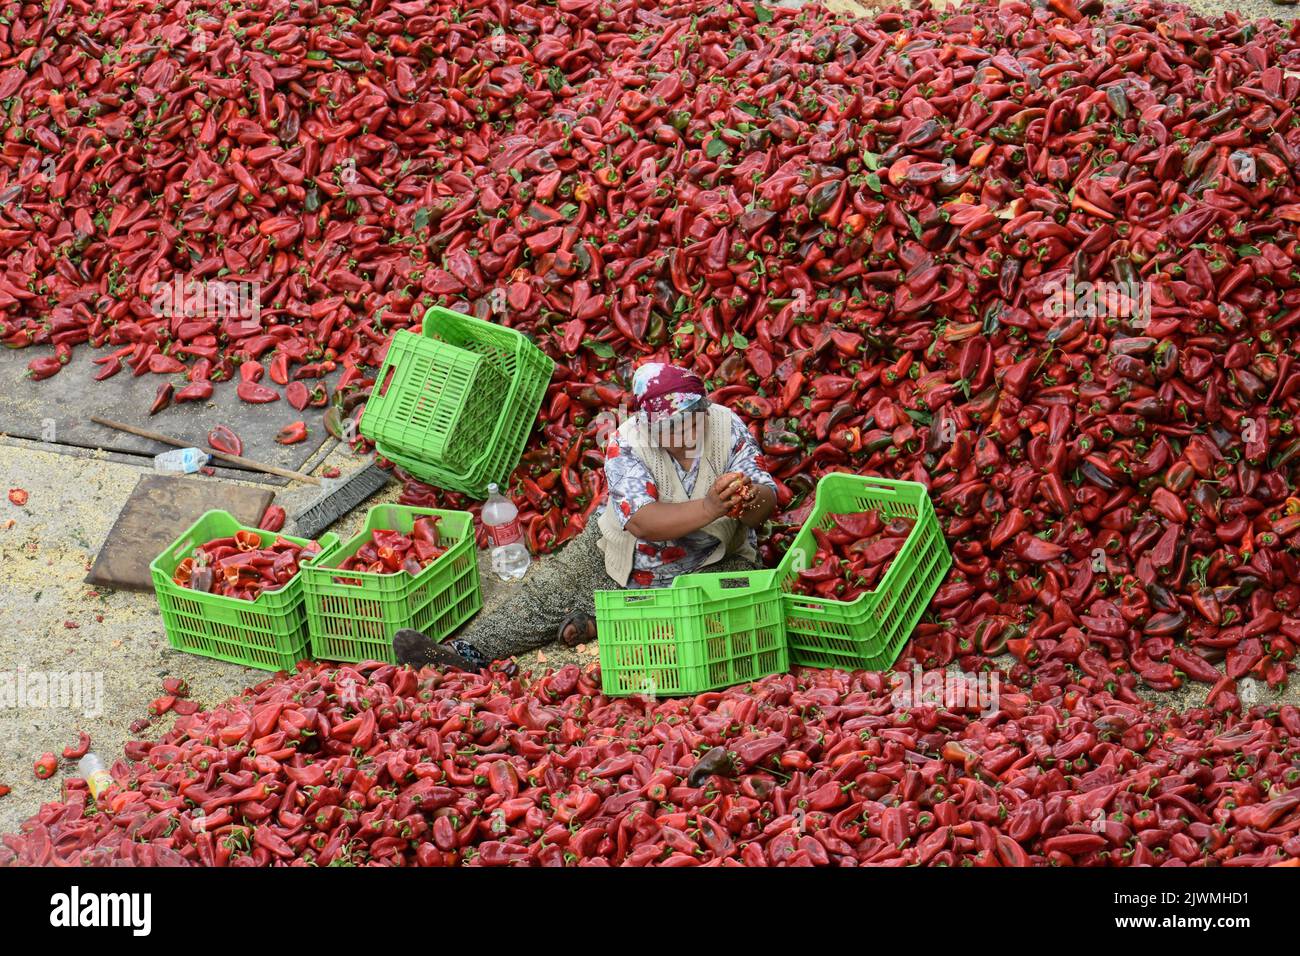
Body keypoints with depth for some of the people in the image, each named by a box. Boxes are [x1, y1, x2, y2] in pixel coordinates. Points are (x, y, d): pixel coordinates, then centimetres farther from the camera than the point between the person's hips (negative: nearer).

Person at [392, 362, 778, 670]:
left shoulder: (728, 428, -16)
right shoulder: (626, 445, -22)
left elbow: (767, 499, -18)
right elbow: (642, 521, -35)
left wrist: (752, 501, -44)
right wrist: (708, 508, -51)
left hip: (712, 561, 0)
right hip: (625, 557, 0)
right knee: (548, 591, -12)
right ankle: (466, 652, -25)